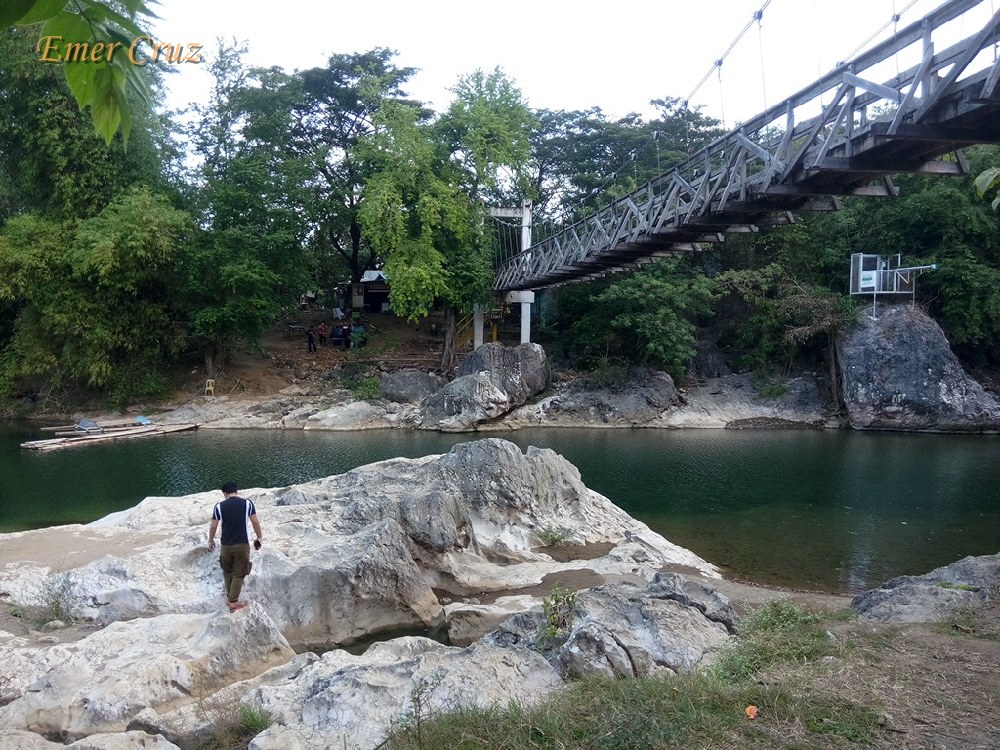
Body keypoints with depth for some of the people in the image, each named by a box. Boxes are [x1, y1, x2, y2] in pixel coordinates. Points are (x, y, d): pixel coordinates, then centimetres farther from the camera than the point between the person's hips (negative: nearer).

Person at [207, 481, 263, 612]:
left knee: (227, 572, 23)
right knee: (238, 573, 10)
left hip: (226, 545, 1)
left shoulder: (219, 506, -5)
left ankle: (230, 596, 36)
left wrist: (211, 541, 19)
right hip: (242, 545, -1)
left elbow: (213, 526, 2)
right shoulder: (247, 503, -6)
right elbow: (255, 522, -1)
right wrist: (260, 537, 13)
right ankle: (233, 601, 8)